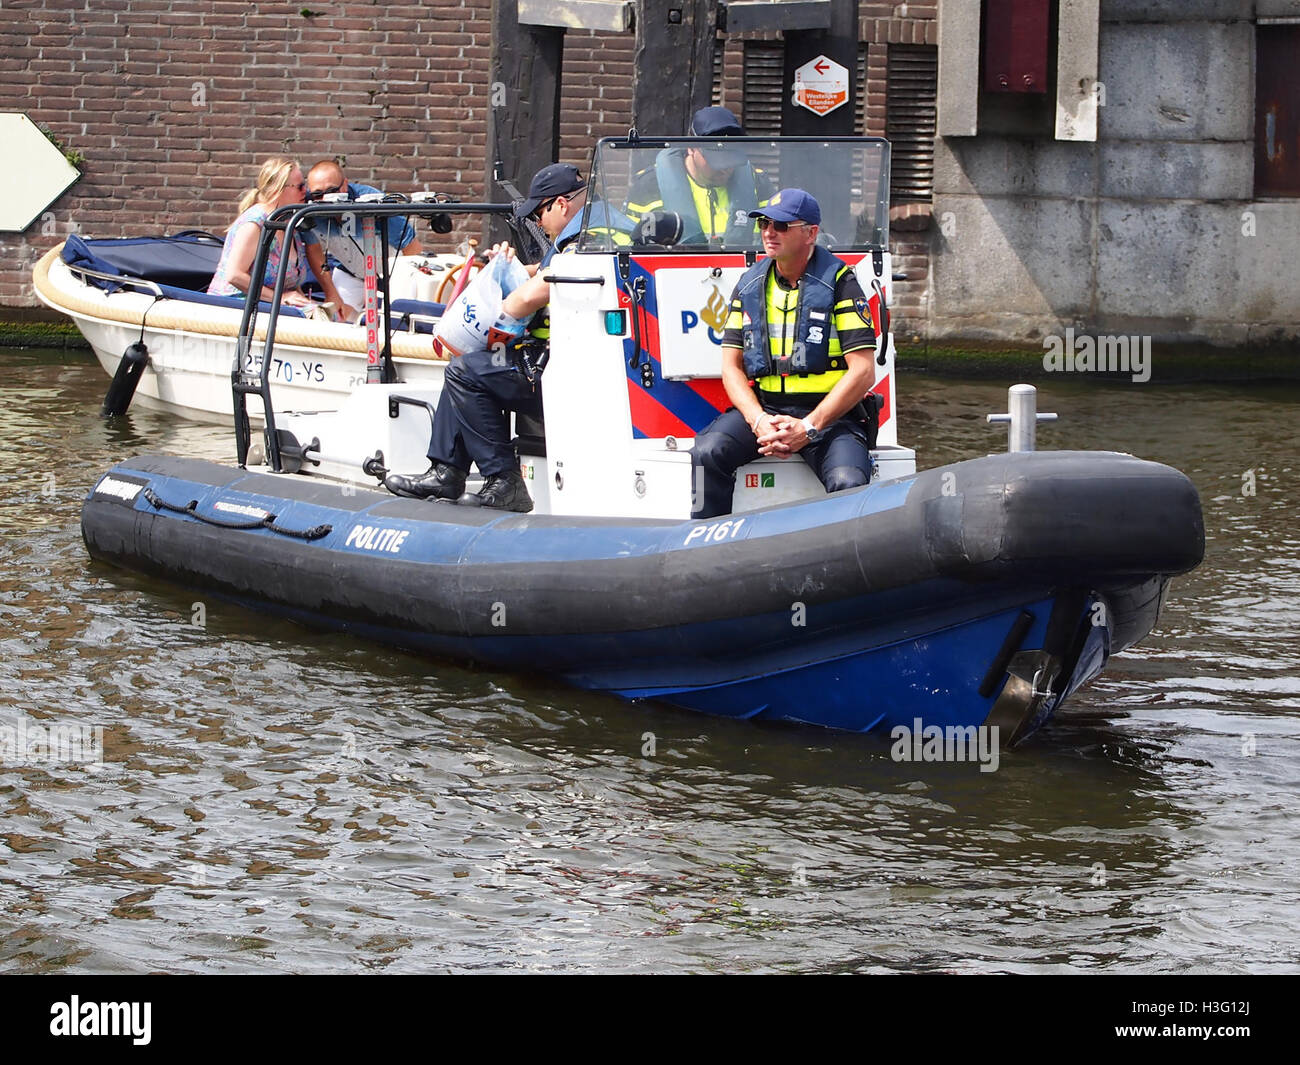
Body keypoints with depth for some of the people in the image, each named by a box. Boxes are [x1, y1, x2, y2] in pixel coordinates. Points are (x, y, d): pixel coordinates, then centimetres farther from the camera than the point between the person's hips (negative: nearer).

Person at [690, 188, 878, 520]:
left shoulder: (839, 283, -3)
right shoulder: (749, 285, 11)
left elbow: (863, 372, -8)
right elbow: (732, 365, 9)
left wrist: (808, 427, -17)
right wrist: (759, 421, -11)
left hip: (829, 412, -4)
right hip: (762, 407, 4)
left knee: (848, 483, -33)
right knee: (708, 453, -25)